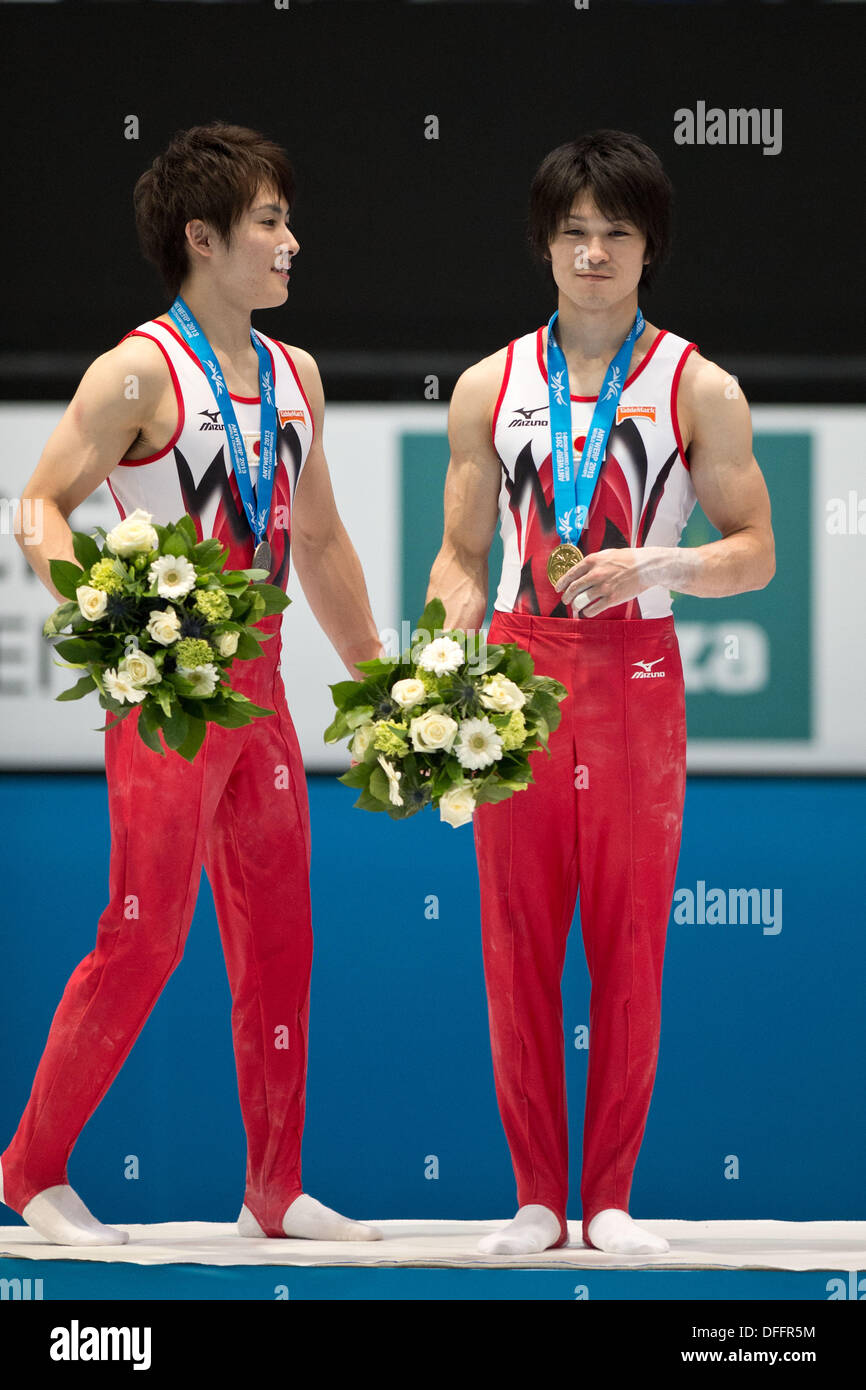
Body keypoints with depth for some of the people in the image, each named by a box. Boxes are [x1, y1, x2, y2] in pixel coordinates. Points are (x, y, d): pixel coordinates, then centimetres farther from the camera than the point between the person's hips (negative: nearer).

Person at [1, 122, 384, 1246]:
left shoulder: (294, 377, 14)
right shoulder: (138, 374, -9)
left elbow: (320, 542, 23)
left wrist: (377, 683, 23)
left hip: (260, 685, 7)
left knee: (278, 939, 8)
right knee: (144, 935, -8)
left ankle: (275, 1189, 15)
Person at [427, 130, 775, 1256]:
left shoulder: (698, 389, 4)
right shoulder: (490, 388, 10)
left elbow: (755, 551, 5)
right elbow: (460, 555, 13)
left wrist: (656, 566, -13)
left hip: (636, 670, -2)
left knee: (631, 935, -1)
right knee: (517, 937, 0)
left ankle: (610, 1197, 7)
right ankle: (535, 1196, 7)